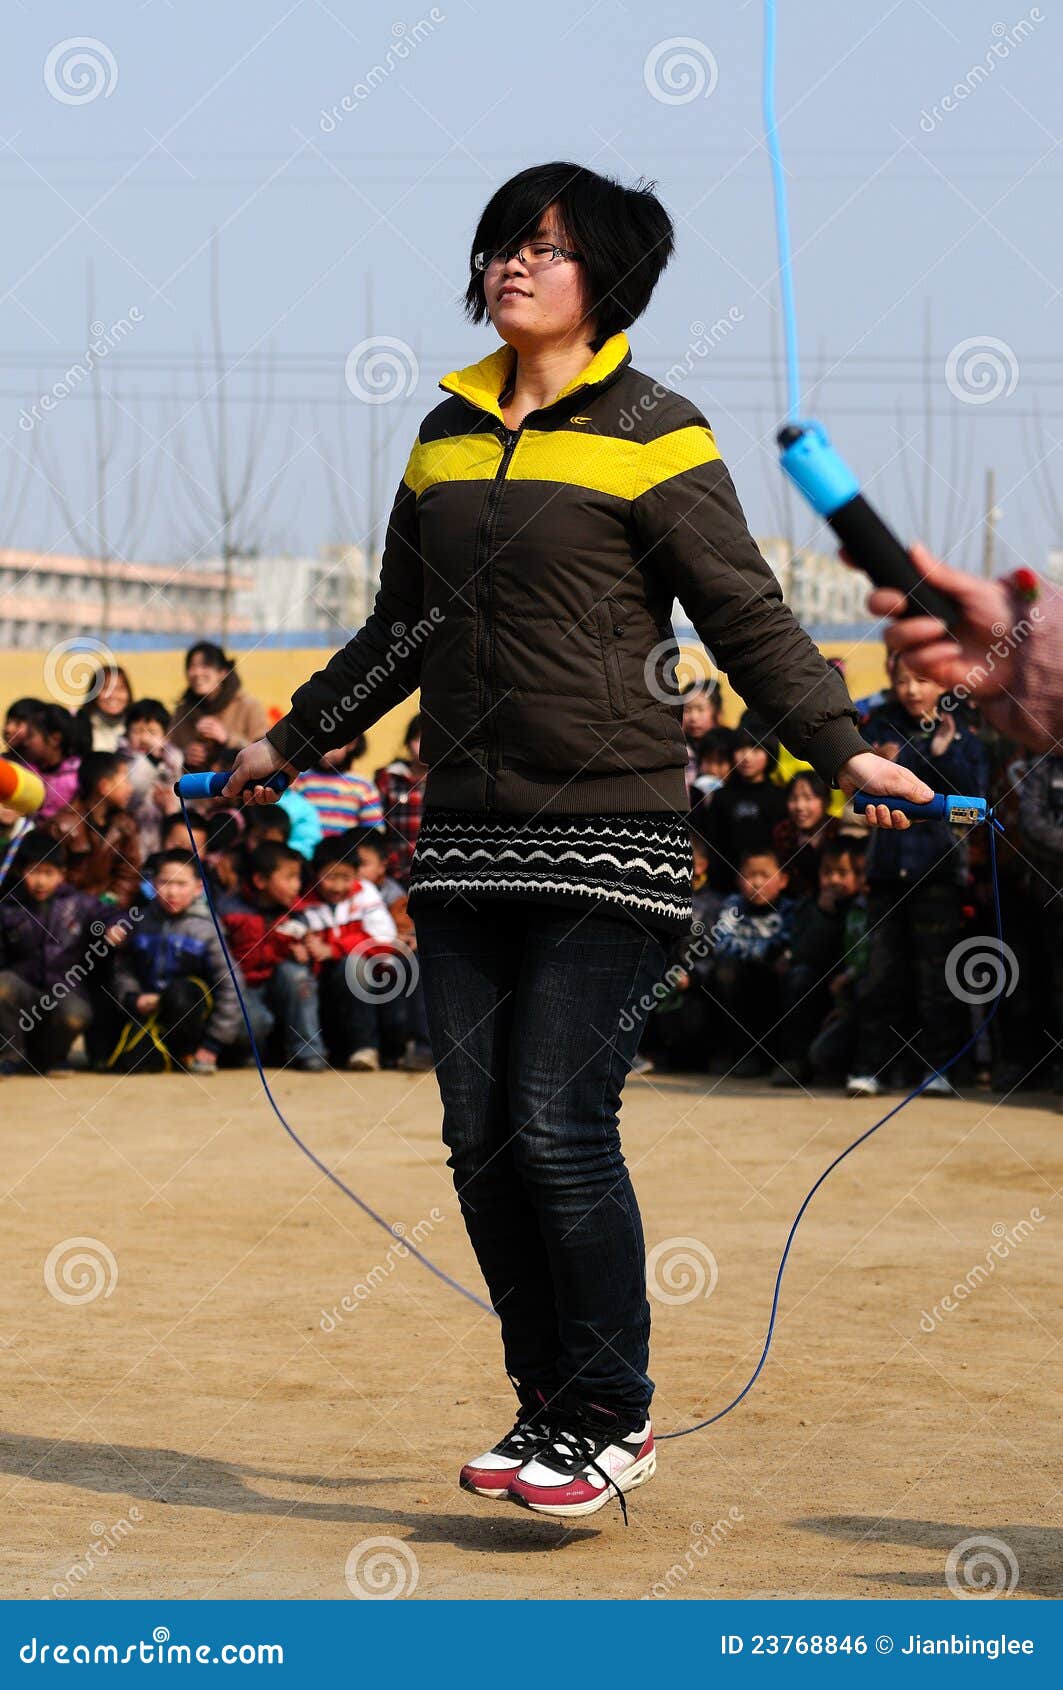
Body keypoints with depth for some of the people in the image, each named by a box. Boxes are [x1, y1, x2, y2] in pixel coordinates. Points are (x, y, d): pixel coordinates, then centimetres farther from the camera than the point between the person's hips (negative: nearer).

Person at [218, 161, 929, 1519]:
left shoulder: (652, 434, -2)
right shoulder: (448, 434, 14)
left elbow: (749, 617, -4)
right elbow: (402, 629, 25)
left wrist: (840, 748, -15)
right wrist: (293, 740, 31)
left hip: (608, 831, -6)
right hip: (465, 833, 6)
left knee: (560, 1126, -11)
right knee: (480, 1138, 5)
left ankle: (615, 1421, 2)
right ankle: (545, 1402, 17)